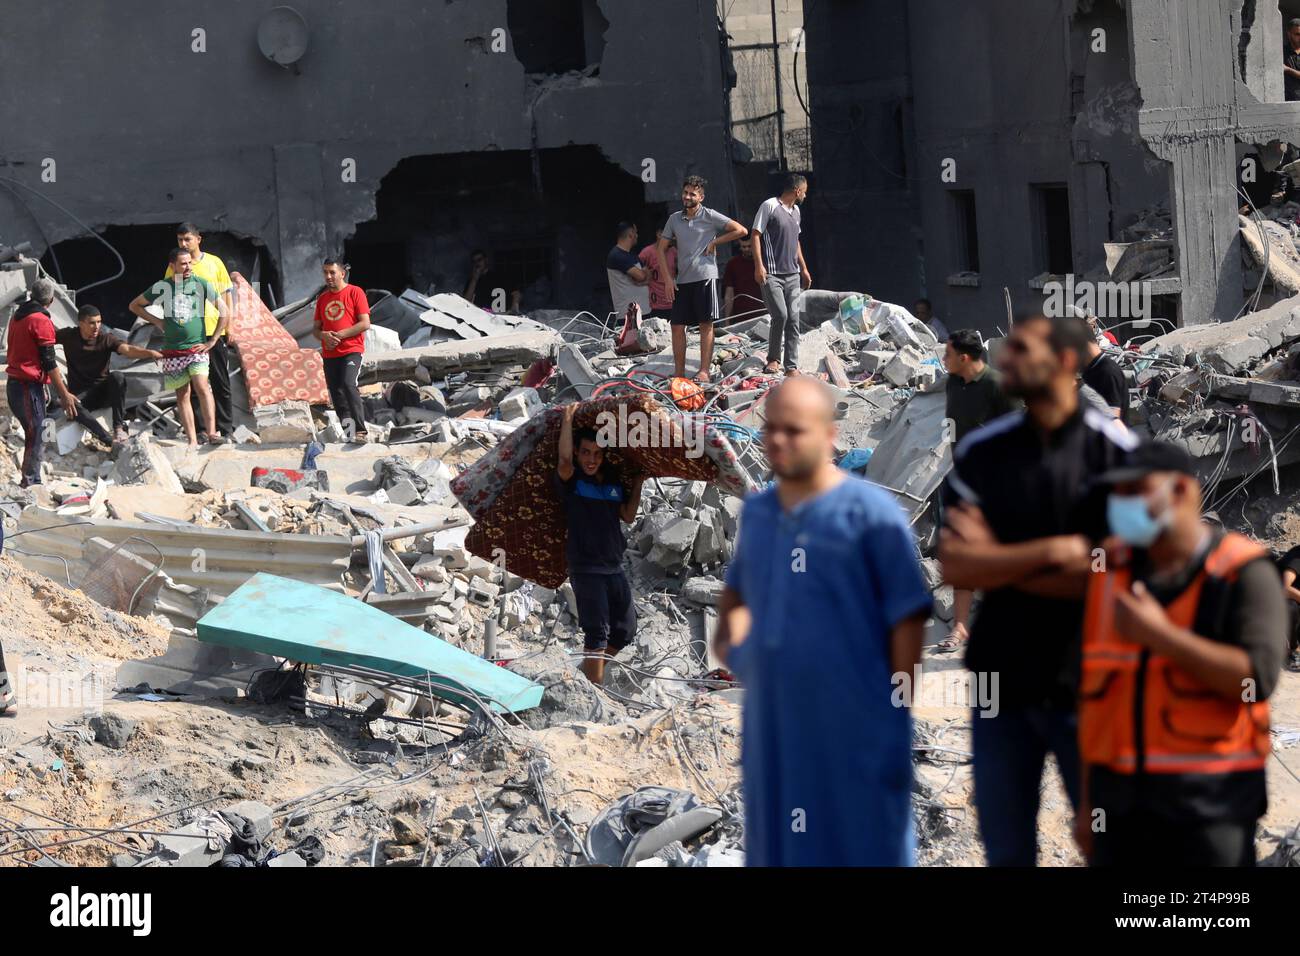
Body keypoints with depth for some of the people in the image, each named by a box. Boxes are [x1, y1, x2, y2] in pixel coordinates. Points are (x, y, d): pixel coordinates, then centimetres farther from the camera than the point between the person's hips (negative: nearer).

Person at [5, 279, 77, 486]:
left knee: (33, 436, 16)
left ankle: (32, 483, 18)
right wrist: (64, 395, -11)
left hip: (13, 383, 9)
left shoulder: (18, 316, 13)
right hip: (29, 386, -9)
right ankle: (30, 483, -8)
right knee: (35, 439, -5)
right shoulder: (41, 321, -13)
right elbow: (49, 362, -15)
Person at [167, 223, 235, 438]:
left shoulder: (214, 263, 6)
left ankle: (226, 429, 9)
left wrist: (229, 322, 2)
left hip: (214, 331, 0)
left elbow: (227, 294, 10)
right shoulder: (174, 267, 5)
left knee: (221, 383, 3)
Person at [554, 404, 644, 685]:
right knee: (597, 631, -11)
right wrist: (567, 420, -22)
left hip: (613, 566, 7)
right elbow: (564, 459, -26)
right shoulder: (571, 482, -6)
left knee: (625, 630, 11)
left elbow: (628, 516, 10)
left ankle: (591, 671, 28)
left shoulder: (615, 483, 12)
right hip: (585, 569, -7)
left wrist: (637, 485, 5)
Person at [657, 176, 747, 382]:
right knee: (677, 325, 2)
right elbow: (661, 248, 16)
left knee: (706, 325, -3)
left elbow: (741, 231, -5)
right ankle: (679, 372, 8)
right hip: (682, 280, 5)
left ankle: (704, 371, -3)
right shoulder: (674, 219, 11)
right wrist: (667, 278, 6)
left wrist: (714, 242, -4)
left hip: (705, 277, -4)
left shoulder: (710, 216, -1)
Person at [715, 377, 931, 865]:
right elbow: (736, 587, 28)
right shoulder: (756, 512, 10)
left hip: (854, 733, -6)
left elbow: (907, 619, -10)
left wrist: (897, 714, -12)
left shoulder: (870, 514, -9)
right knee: (778, 850, 12)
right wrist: (729, 636, 8)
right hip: (773, 726, 6)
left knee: (862, 851, -1)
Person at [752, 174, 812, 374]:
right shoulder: (770, 206, -6)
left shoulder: (795, 211, 17)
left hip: (792, 275, 7)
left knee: (793, 319, 2)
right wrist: (759, 265, -17)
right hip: (772, 273, -7)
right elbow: (756, 235, -9)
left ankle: (792, 366, 4)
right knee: (780, 315, -16)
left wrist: (803, 268, 26)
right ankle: (773, 359, 2)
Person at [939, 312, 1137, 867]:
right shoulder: (978, 454, 3)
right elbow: (955, 568, -5)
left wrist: (1000, 564, -9)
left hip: (1086, 685, -3)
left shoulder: (1117, 452, -7)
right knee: (1006, 852, 9)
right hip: (1000, 683, 3)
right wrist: (1053, 553, -16)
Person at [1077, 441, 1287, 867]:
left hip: (1210, 799, -5)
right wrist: (1088, 801, 14)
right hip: (1121, 798, 5)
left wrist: (1159, 634, -19)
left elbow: (1257, 678, -19)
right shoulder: (1113, 572, 11)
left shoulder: (1244, 574, -6)